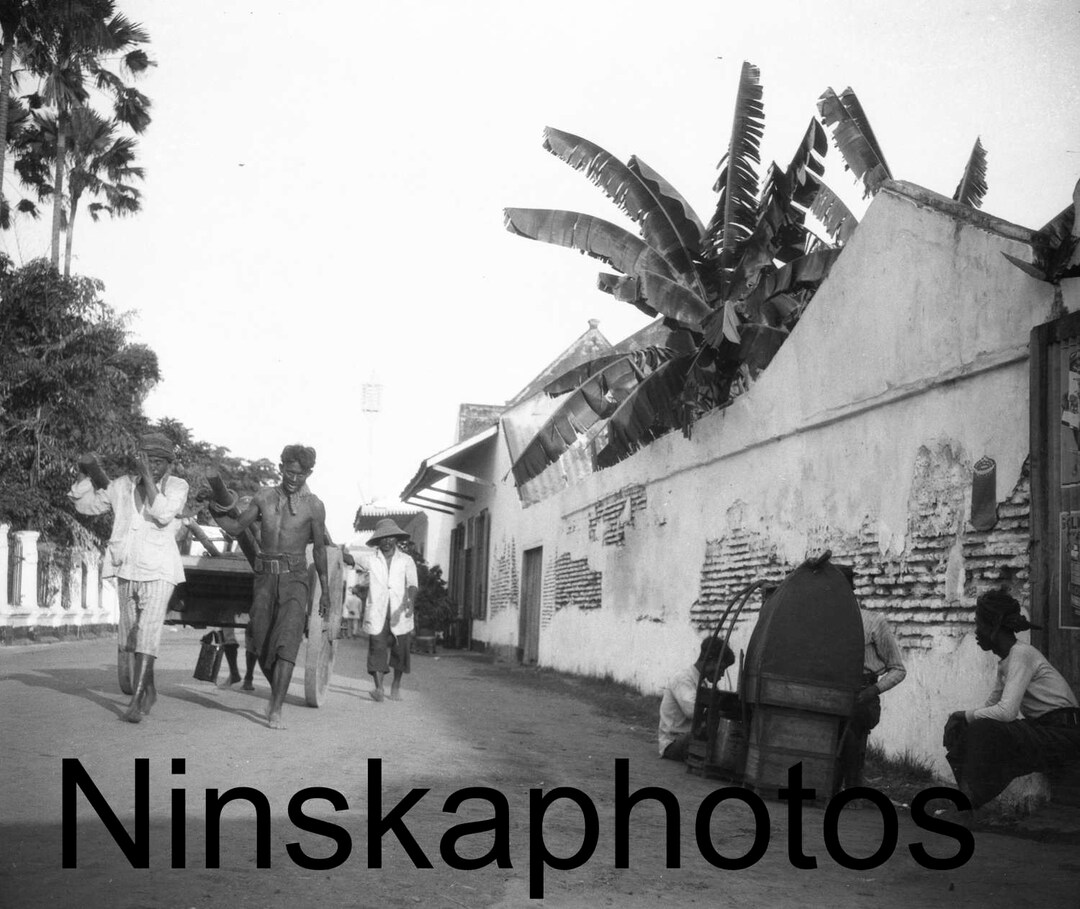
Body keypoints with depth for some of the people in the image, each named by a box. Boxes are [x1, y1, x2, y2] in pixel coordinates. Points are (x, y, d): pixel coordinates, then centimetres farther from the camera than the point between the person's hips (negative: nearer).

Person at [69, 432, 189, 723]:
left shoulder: (177, 486, -3)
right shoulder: (123, 485, 6)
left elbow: (163, 515, -21)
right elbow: (86, 505, 12)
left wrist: (148, 476, -22)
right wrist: (85, 474, -3)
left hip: (159, 571, -5)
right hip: (127, 570, 5)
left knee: (147, 633, -18)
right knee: (131, 634, 13)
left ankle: (136, 700, -22)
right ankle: (149, 691, 31)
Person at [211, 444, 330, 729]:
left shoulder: (314, 506, -3)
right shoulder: (264, 497, 4)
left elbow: (319, 549, 4)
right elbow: (236, 528, 12)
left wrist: (325, 591, 7)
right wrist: (215, 512, -7)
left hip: (294, 579, -3)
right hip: (265, 577, 3)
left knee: (286, 642, -17)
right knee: (261, 644, 6)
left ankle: (275, 711, -21)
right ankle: (276, 690, 33)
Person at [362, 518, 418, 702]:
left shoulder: (406, 560, 7)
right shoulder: (370, 560, 10)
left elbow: (412, 584, -7)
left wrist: (410, 602, -22)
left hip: (399, 614, 0)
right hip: (377, 613, 0)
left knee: (399, 651, 4)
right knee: (377, 648, -13)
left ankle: (396, 686, 25)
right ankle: (379, 688, -18)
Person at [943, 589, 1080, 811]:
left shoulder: (1021, 654, -18)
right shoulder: (1005, 660, 11)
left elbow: (1006, 711, -27)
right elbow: (992, 704, 15)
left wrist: (965, 715, -14)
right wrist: (960, 717, -3)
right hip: (1039, 728, 9)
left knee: (984, 730, -26)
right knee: (964, 731, 0)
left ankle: (972, 799, -12)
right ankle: (968, 797, 7)